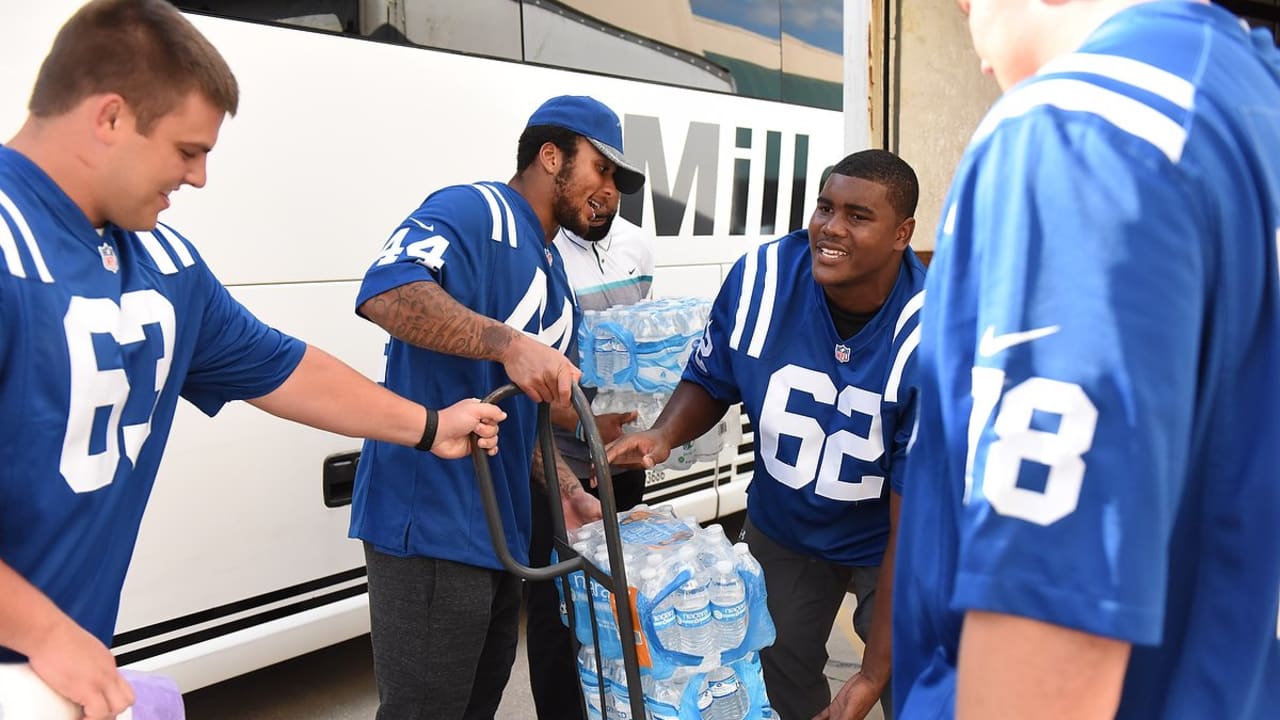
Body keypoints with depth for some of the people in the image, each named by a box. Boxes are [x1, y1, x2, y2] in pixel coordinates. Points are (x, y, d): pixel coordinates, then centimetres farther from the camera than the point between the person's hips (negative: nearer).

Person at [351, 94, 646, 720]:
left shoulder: (555, 282, 20)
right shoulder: (474, 211, -9)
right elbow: (385, 291, -29)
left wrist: (569, 494, 9)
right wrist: (511, 343, -36)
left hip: (498, 528, 10)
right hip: (431, 522, -10)